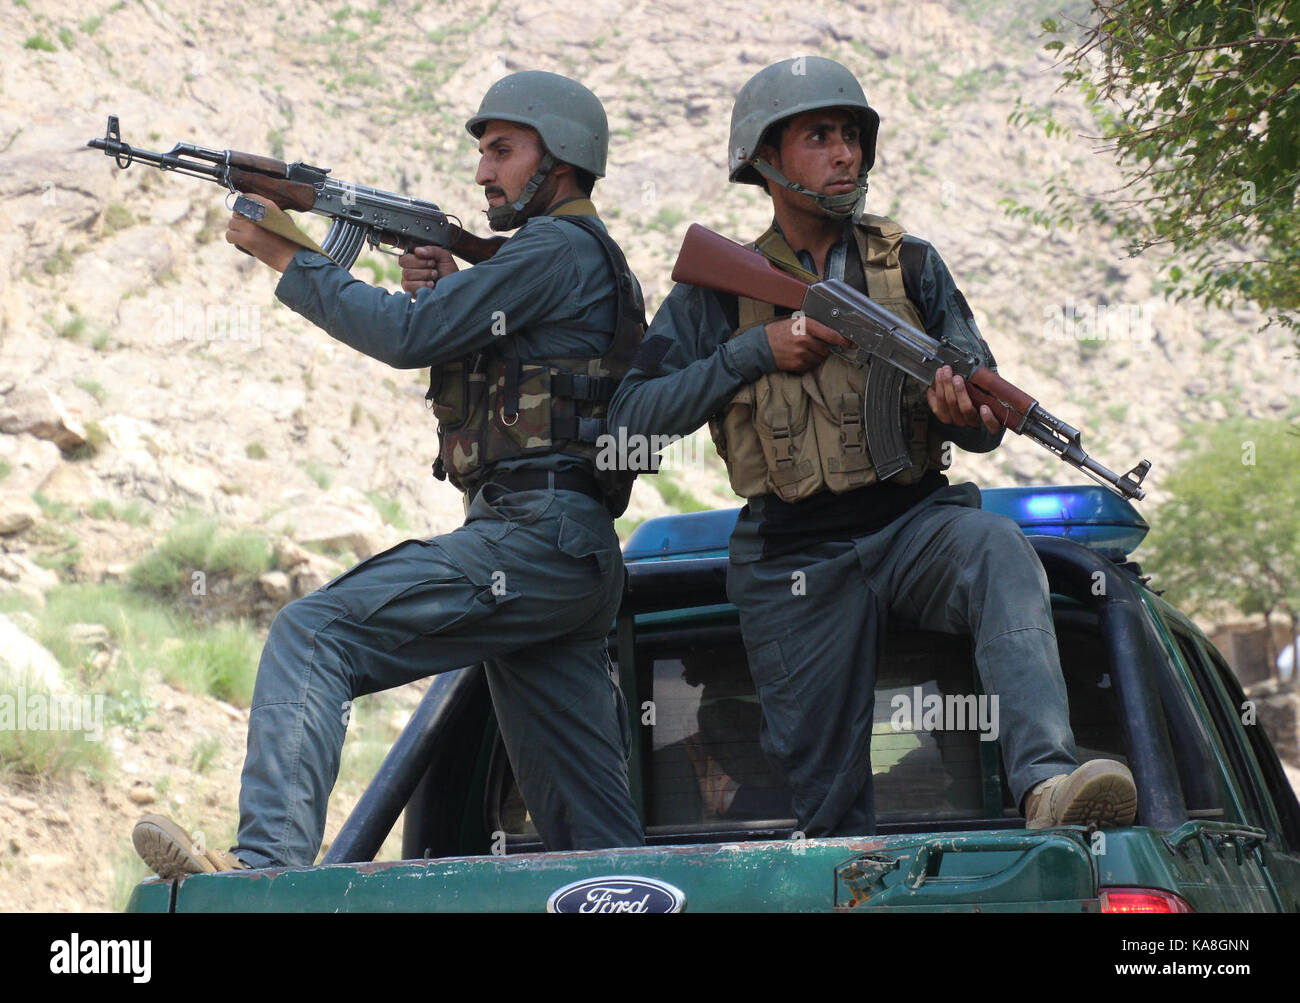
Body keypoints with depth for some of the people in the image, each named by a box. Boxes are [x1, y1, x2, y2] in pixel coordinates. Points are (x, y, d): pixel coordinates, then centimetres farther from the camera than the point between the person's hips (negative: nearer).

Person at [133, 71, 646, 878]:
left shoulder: (560, 247, -4)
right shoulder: (587, 262, 28)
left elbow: (407, 337, -10)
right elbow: (482, 378, 28)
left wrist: (288, 259, 0)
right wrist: (440, 294, 13)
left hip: (532, 536, -10)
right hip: (578, 564, 10)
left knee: (312, 636, -18)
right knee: (592, 830, 9)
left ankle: (269, 862, -31)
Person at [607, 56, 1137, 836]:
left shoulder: (912, 266, 8)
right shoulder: (720, 288, 5)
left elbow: (987, 421, 6)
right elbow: (630, 420, -3)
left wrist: (964, 412, -20)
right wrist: (757, 350, -11)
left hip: (914, 519, 0)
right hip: (793, 560, 0)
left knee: (1000, 551, -34)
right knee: (829, 794, 4)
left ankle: (1048, 782, -50)